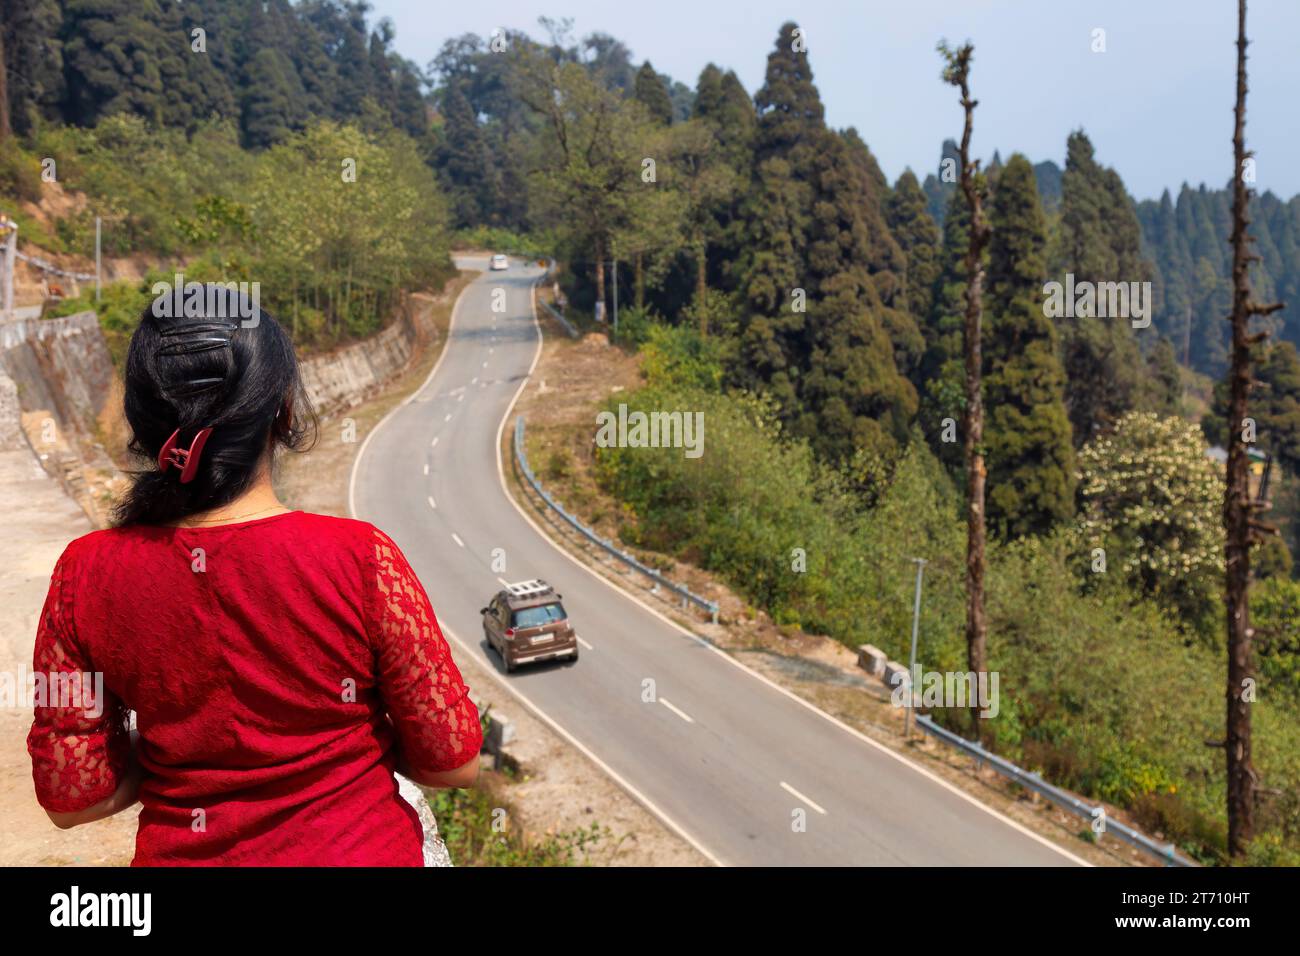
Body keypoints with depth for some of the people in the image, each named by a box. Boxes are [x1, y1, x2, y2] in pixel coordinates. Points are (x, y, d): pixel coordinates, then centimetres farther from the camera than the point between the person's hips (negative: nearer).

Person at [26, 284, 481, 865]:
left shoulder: (85, 577, -15)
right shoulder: (362, 560, -24)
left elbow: (72, 799, -6)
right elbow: (453, 763, -15)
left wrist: (187, 745, 7)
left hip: (180, 851, 3)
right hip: (359, 851, -3)